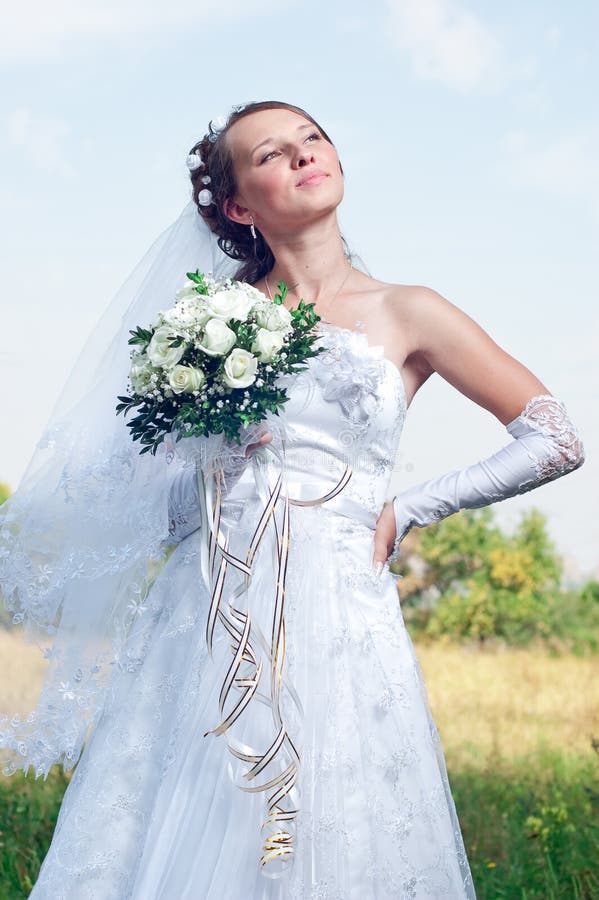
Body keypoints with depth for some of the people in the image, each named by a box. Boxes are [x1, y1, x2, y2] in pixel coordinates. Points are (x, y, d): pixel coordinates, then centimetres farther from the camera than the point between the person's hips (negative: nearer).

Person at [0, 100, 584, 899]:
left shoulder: (406, 314, 7)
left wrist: (406, 512, 3)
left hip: (335, 618, -2)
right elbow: (136, 492, 14)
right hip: (203, 618, 2)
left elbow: (556, 441, 6)